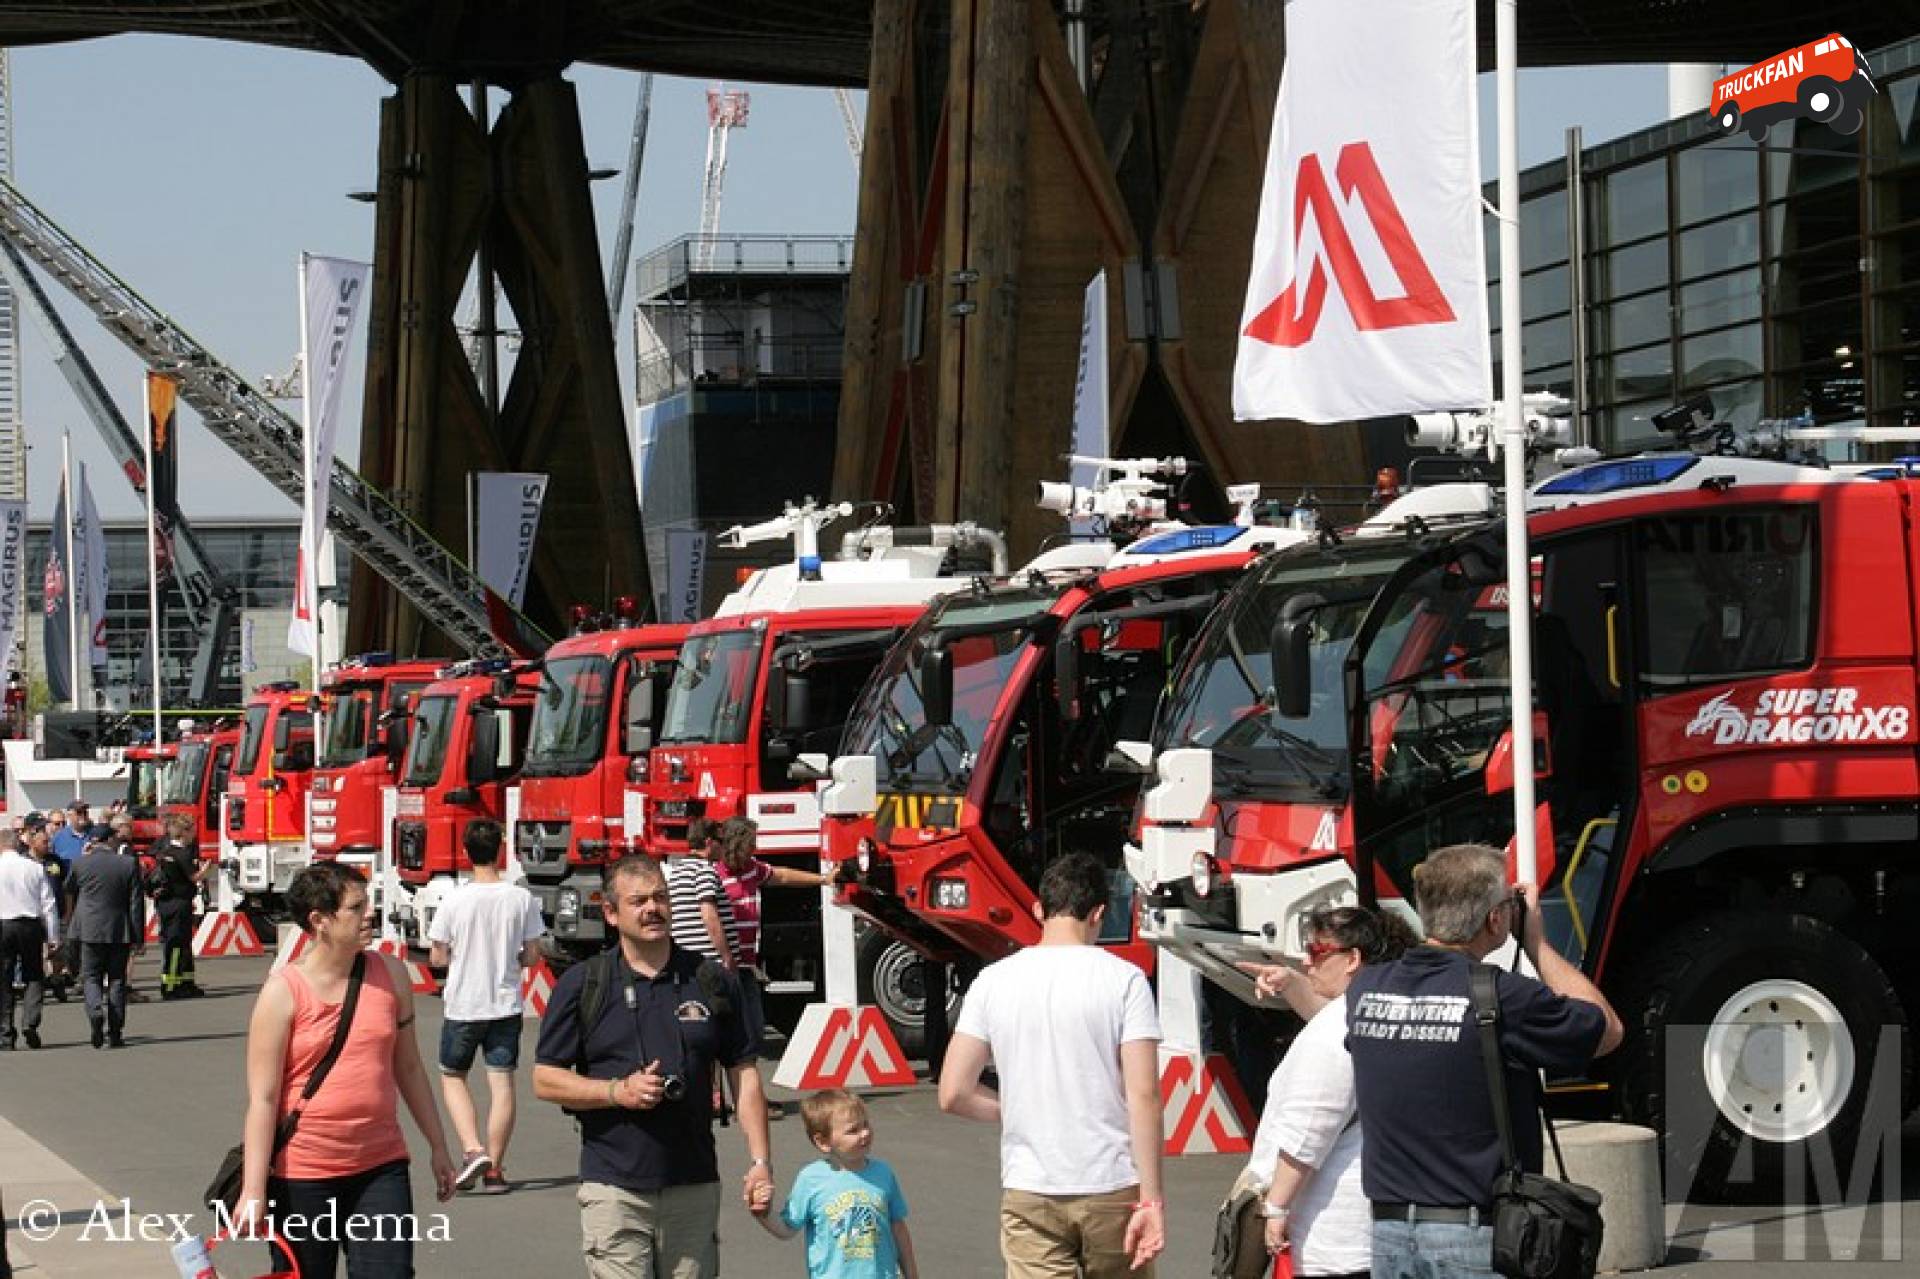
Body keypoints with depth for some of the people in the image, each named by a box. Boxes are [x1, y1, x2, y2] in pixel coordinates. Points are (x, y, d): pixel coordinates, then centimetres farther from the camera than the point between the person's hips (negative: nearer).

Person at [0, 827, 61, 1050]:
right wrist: (52, 938, 8)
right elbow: (49, 904, 3)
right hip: (31, 925, 1)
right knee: (34, 977, 11)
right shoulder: (35, 868, 4)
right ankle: (30, 1023, -9)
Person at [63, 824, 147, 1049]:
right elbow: (136, 903, -2)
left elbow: (69, 891, 16)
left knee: (90, 977, 8)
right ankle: (115, 1032, 8)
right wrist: (138, 937, 2)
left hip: (89, 930, -1)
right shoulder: (129, 863, -3)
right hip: (120, 931, 1)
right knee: (117, 980, 8)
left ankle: (95, 1010, -22)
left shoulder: (81, 864, -4)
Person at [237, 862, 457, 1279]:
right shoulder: (283, 992, -9)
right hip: (303, 1175, -3)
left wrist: (438, 1148, 17)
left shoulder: (391, 974, 5)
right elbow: (263, 1098, -11)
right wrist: (254, 1190, -15)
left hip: (380, 1167, 3)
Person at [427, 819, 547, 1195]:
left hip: (462, 1006, -2)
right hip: (506, 1005, 2)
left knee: (452, 1076, 15)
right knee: (502, 1082, 7)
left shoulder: (454, 901, -13)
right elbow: (532, 955, -1)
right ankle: (495, 1167, 9)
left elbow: (438, 958, -5)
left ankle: (473, 1150, -2)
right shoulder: (522, 899, -7)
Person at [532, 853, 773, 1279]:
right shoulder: (581, 985, 1)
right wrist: (618, 1091, -13)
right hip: (614, 1190, -2)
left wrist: (760, 1160, 0)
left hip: (695, 1186, 2)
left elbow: (744, 1073, 9)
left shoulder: (711, 981, 7)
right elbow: (545, 1079, 2)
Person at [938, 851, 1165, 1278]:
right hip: (1113, 1190, -1)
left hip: (1029, 1194, 1)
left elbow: (953, 1095, -1)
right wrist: (1151, 1200, -9)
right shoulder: (1124, 978, -6)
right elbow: (1143, 1096, -11)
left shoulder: (994, 981, 0)